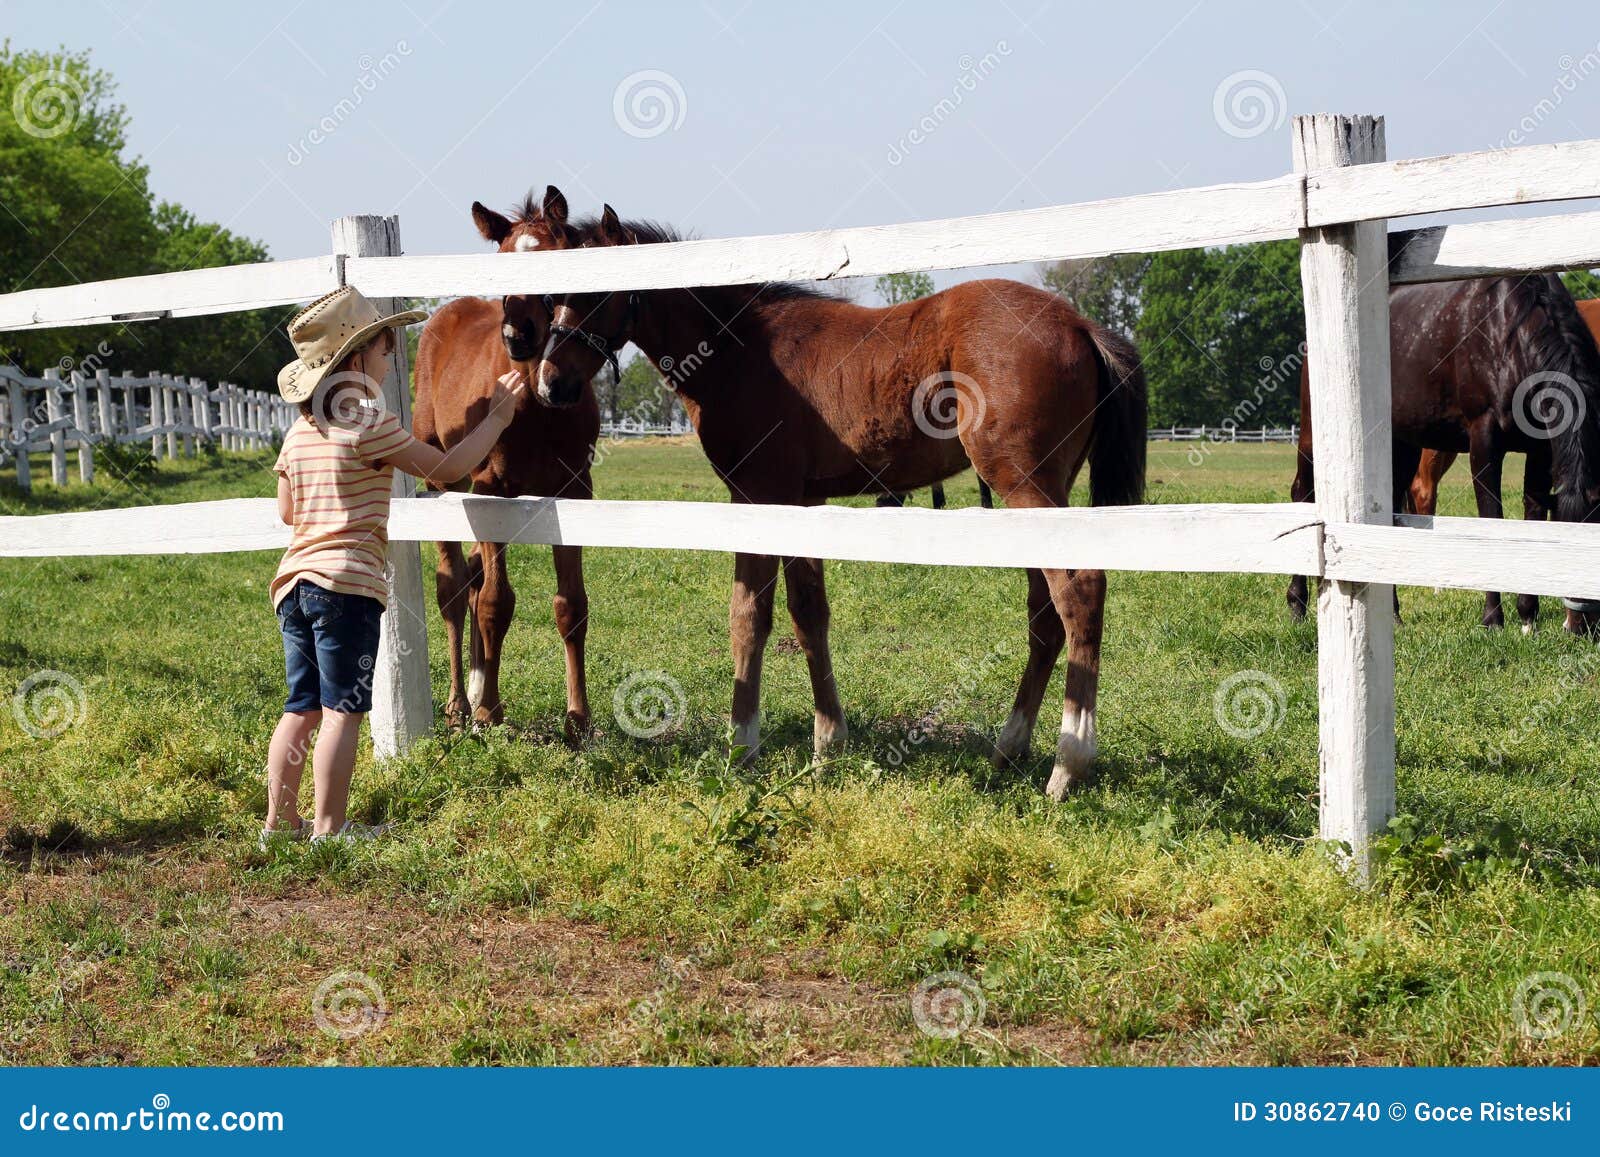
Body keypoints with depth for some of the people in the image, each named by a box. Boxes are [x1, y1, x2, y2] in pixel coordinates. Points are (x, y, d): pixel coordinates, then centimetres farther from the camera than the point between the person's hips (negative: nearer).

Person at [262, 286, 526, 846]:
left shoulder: (299, 431, 12)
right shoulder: (369, 423, -10)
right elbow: (448, 468, -6)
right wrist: (497, 416, 5)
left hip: (295, 579, 8)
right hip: (349, 580, -8)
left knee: (302, 706, 14)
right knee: (342, 710, -4)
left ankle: (280, 821, 17)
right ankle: (329, 828, -3)